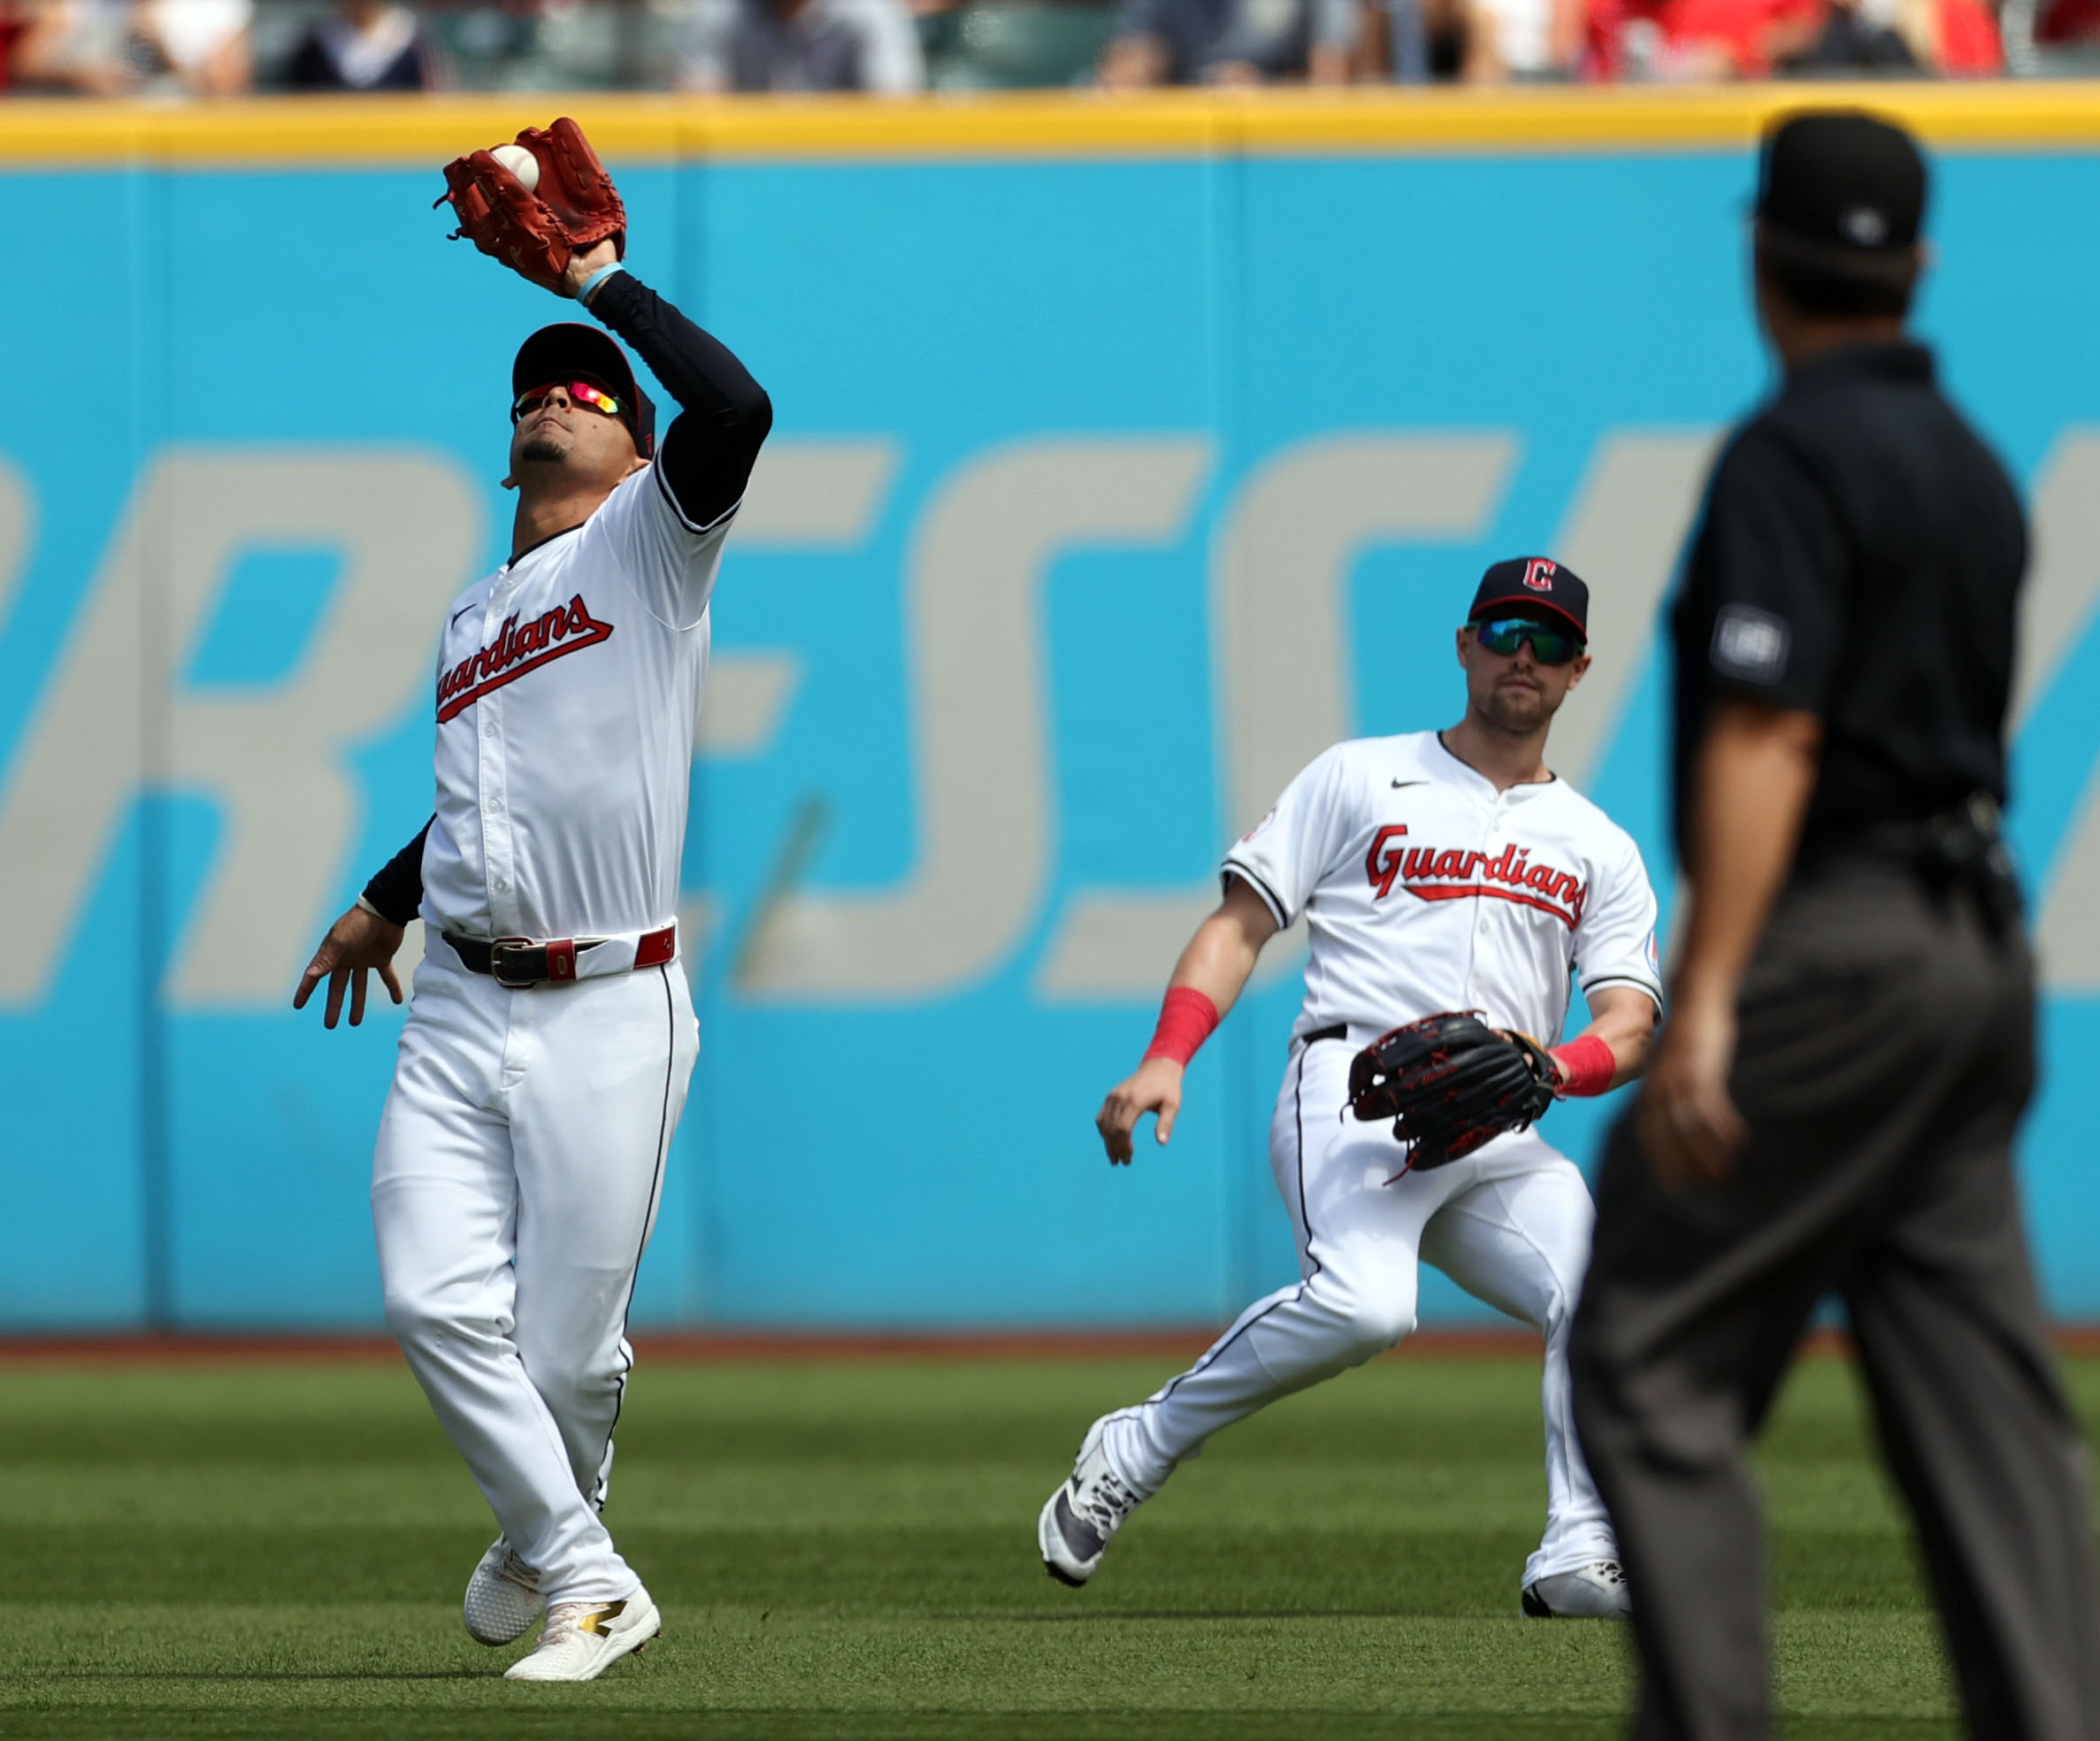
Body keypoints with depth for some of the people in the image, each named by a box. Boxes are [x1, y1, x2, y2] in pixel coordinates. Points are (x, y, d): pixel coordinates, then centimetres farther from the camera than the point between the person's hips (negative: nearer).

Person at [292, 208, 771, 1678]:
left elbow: (735, 412, -18)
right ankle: (585, 1582, 1)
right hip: (458, 1006, 6)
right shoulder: (470, 619, 21)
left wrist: (608, 285, -10)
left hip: (609, 1016, -5)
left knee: (567, 1343, -2)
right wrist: (385, 903, 42)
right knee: (437, 1300, -11)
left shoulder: (650, 544, 1)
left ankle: (551, 1536, 26)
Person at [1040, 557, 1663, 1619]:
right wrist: (1166, 1058, -9)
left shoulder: (1601, 849, 23)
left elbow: (1630, 1023, 11)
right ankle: (1136, 1452, -17)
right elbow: (1240, 923, 9)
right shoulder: (1358, 779, 15)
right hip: (1357, 1101, -4)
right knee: (1361, 1303, -32)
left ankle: (1577, 1559, -17)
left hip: (1505, 1143, 4)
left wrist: (1561, 1067, -14)